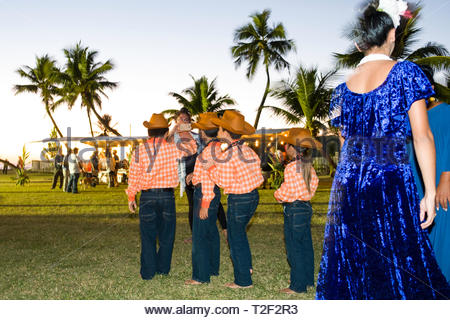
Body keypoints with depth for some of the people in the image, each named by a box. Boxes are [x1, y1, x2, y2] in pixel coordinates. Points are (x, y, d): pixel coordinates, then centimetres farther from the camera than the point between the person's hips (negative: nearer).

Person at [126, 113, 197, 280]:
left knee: (148, 236, 7)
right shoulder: (171, 147, -4)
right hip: (167, 196, 0)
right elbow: (192, 148, 11)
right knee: (166, 235, 13)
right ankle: (163, 268, 21)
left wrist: (131, 198, 10)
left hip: (147, 197, 0)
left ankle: (148, 272, 11)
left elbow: (133, 177, 0)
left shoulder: (139, 151, -3)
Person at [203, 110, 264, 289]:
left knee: (236, 238, 5)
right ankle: (246, 265, 37)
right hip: (253, 195, 8)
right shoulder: (248, 150, 4)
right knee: (240, 232, 26)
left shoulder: (225, 156, -19)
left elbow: (223, 182, -17)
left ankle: (243, 280, 13)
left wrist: (211, 168, -6)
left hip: (238, 199, -8)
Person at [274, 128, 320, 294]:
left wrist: (277, 195, -2)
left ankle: (298, 285, 4)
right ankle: (308, 279, 26)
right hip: (306, 207, 9)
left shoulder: (291, 167, -19)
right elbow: (314, 183, 12)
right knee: (306, 246, 16)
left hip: (294, 210, -9)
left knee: (294, 249, -1)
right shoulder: (308, 166, 5)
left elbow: (288, 192, -19)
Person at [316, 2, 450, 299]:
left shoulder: (345, 87, 9)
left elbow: (348, 141, 12)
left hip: (347, 185, 5)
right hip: (391, 183, -5)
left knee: (351, 266, 12)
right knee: (399, 270, 3)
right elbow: (422, 136, -8)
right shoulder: (404, 72, -3)